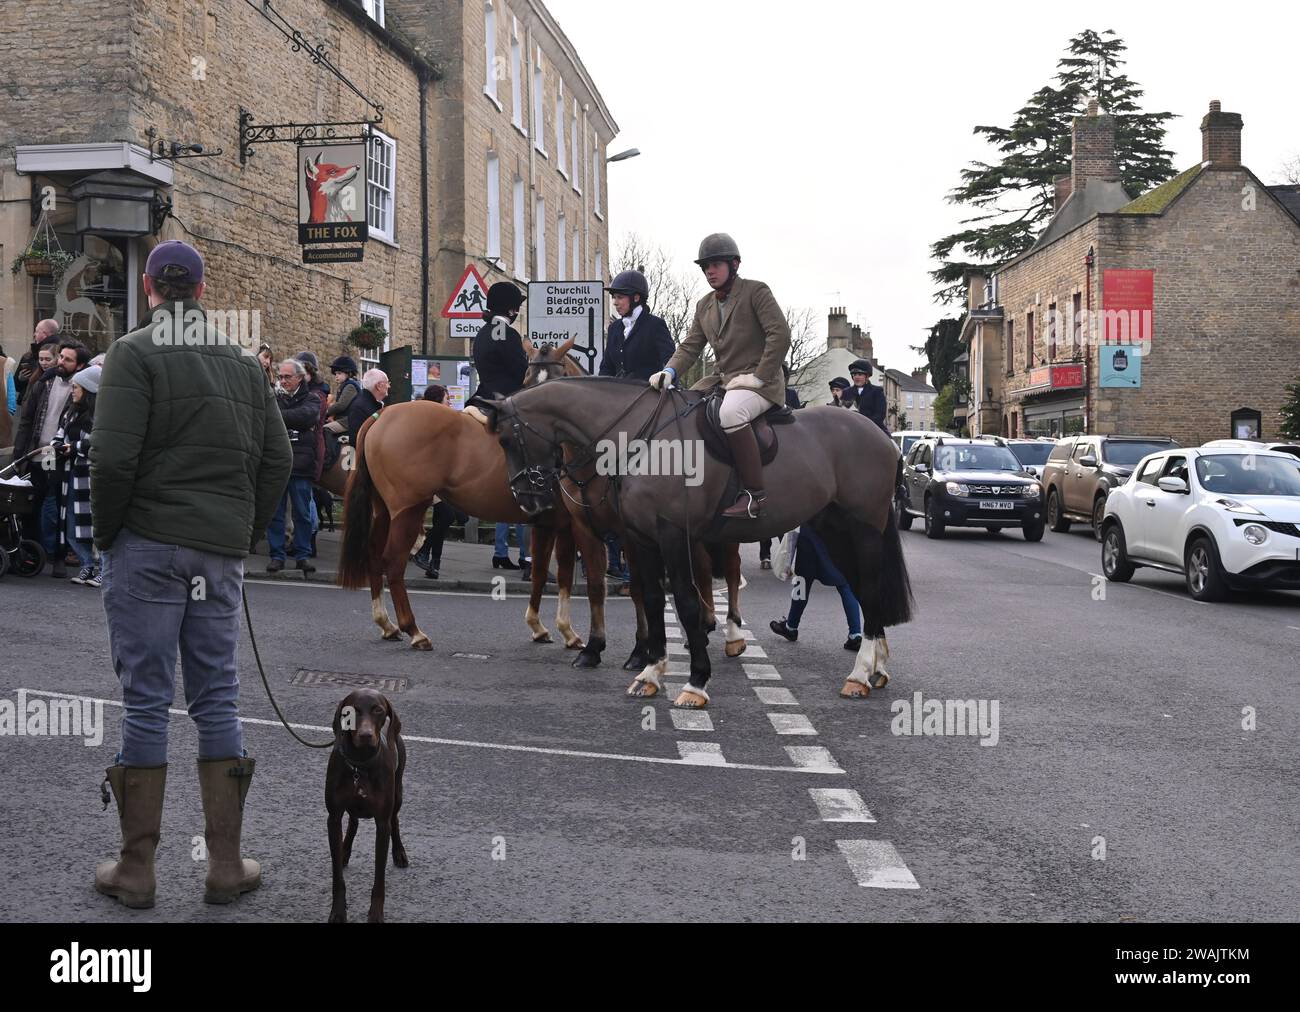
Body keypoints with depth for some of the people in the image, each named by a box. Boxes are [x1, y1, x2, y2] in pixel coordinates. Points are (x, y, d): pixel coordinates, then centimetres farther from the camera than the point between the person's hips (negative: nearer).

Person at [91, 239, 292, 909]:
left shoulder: (134, 353, -5)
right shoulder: (243, 361, 12)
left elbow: (113, 457, -15)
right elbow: (277, 459, 9)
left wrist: (106, 534, -1)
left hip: (148, 546, -4)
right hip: (222, 552, 4)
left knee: (146, 701, 1)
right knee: (217, 699, 9)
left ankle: (136, 870, 9)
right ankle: (226, 865, 12)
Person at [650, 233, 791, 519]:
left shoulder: (756, 291, -4)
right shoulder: (704, 306, 17)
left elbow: (780, 335, -13)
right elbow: (690, 346, 12)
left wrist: (757, 376, -19)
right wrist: (669, 371, -8)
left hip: (760, 381, -8)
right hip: (722, 379, 8)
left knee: (730, 412, -37)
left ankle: (755, 492, -32)